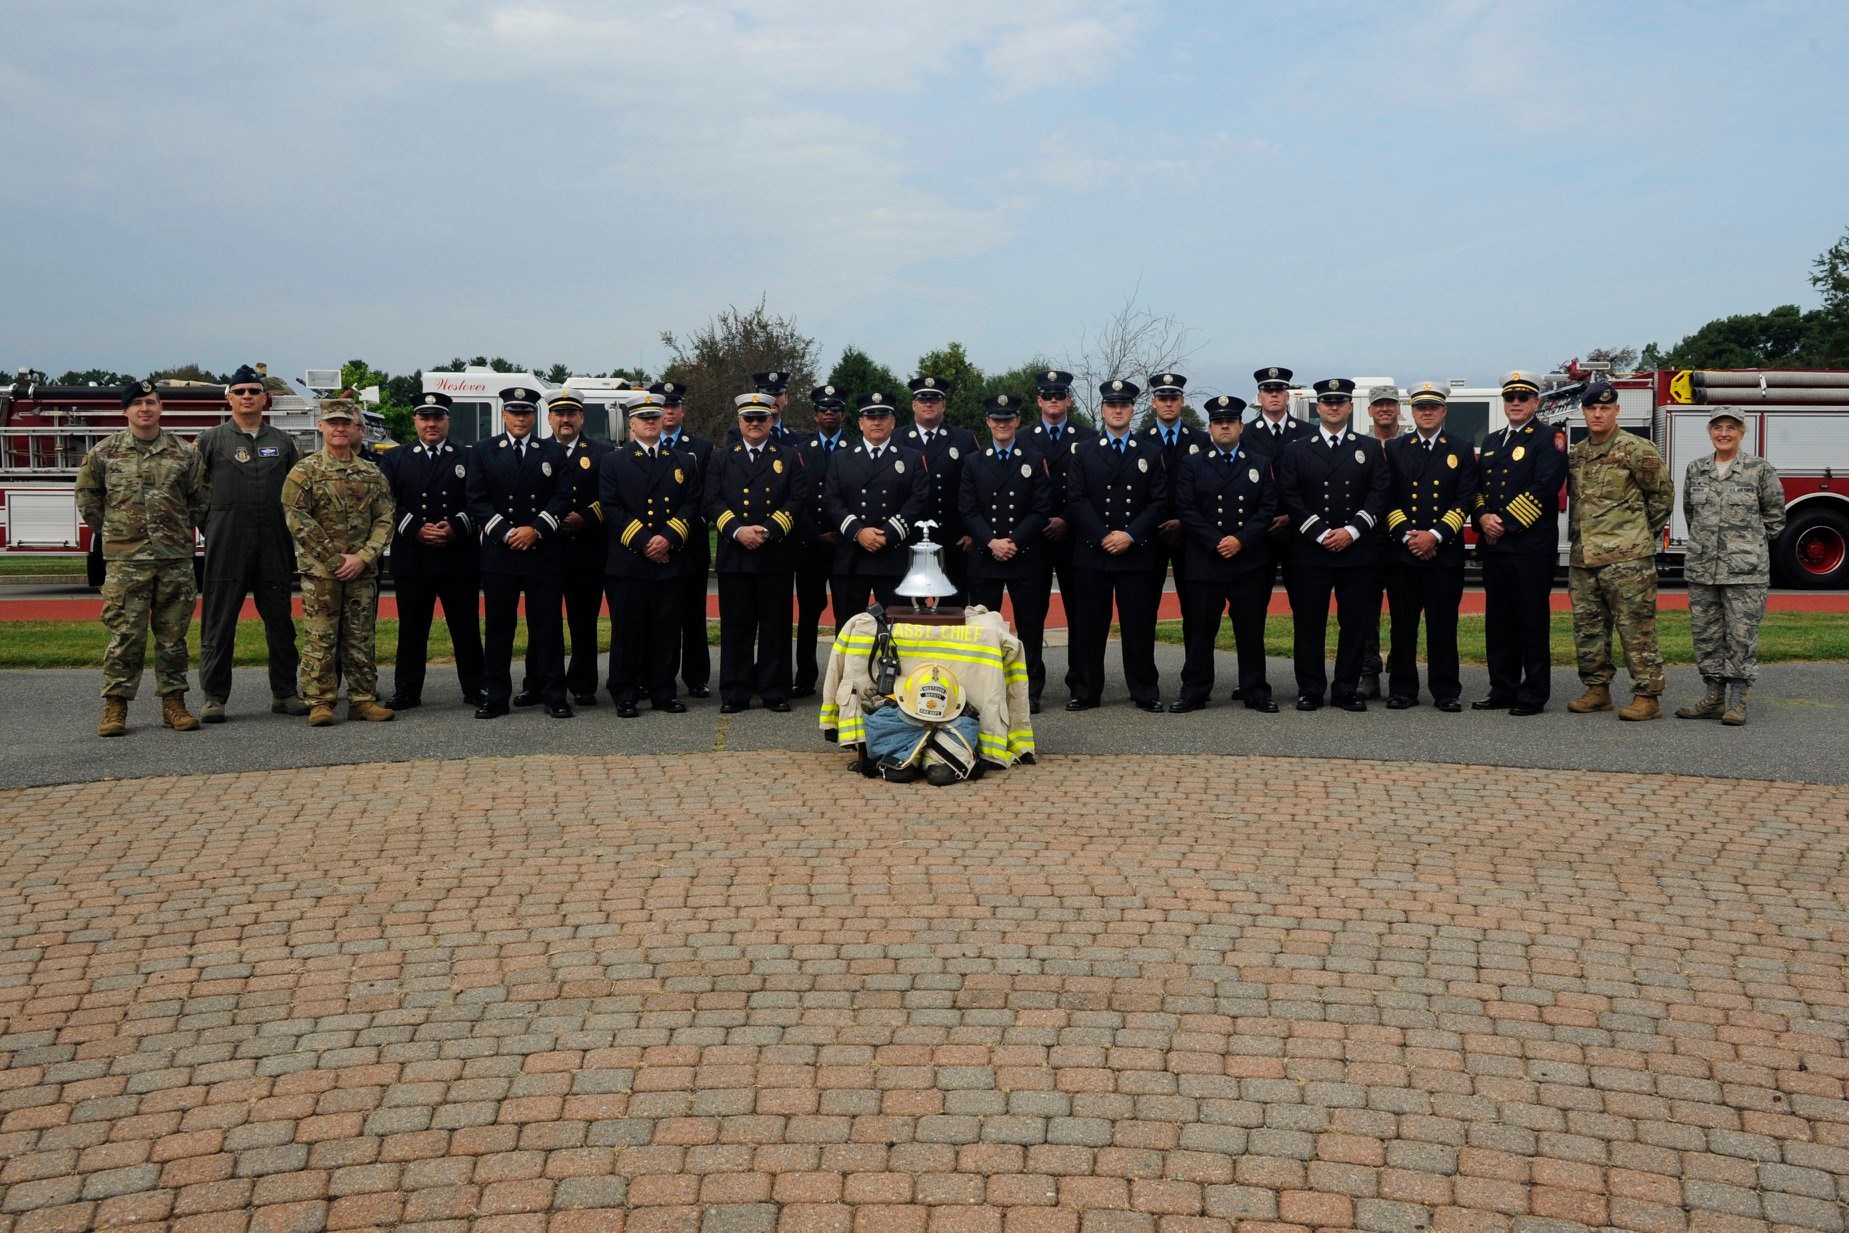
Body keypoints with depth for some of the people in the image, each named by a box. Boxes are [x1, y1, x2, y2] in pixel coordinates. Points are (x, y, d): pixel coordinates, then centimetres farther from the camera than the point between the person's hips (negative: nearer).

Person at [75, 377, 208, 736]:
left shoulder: (184, 453, 5)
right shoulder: (105, 451, 4)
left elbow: (199, 500, 13)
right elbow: (86, 494, 14)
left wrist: (182, 530, 9)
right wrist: (107, 530, 11)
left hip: (176, 558, 1)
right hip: (126, 559, -1)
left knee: (173, 636, 6)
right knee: (125, 634, -3)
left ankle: (173, 703, 13)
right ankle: (115, 706, 3)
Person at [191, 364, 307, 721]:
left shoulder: (282, 442, 11)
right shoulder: (211, 440, 4)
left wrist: (291, 524, 10)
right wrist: (210, 522, 4)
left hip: (275, 546, 3)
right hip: (226, 545, -2)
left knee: (280, 621, 6)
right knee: (219, 621, 0)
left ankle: (284, 693, 14)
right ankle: (214, 697, 7)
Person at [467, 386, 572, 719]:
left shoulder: (554, 452, 9)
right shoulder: (483, 451, 7)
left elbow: (562, 498, 2)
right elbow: (477, 501, 0)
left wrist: (536, 529, -12)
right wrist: (505, 533, -11)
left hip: (543, 552, 0)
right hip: (498, 553, 0)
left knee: (547, 625, 2)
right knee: (498, 626, 4)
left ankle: (553, 695, 7)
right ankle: (495, 696, 10)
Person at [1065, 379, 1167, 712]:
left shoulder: (1150, 455, 10)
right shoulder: (1083, 453, 9)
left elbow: (1158, 502, 2)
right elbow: (1076, 500, 0)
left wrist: (1130, 535, -10)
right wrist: (1103, 536, -11)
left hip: (1136, 553, 0)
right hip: (1091, 552, 0)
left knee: (1138, 624, 1)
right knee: (1088, 624, 2)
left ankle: (1145, 691, 9)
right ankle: (1087, 691, 9)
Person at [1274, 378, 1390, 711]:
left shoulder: (1371, 449, 10)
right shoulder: (1296, 451, 8)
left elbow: (1379, 495, 2)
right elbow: (1290, 498, 0)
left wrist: (1352, 531, -10)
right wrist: (1321, 534, -10)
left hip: (1358, 551, 1)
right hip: (1311, 552, -1)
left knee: (1354, 622, 2)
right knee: (1308, 622, 1)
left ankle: (1347, 689, 11)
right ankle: (1310, 689, 9)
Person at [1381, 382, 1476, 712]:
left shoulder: (1462, 450, 9)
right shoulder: (1394, 449, 10)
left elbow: (1465, 500, 1)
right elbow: (1388, 498, 4)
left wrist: (1435, 535, -10)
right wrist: (1407, 536, -9)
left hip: (1445, 551, -1)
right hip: (1402, 550, 1)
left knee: (1443, 623, 0)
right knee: (1402, 623, 2)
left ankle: (1446, 691, 7)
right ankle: (1402, 690, 10)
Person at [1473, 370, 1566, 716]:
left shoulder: (1549, 438, -2)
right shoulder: (1491, 441, 20)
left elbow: (1545, 486, -14)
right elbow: (1478, 486, 16)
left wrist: (1506, 522, -15)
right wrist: (1484, 516, -5)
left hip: (1531, 544, -7)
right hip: (1493, 545, 7)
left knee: (1531, 620, -3)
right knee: (1498, 619, 9)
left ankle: (1534, 694, 2)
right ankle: (1502, 688, 16)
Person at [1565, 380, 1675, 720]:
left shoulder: (1635, 449, -6)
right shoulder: (1575, 454, 13)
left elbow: (1662, 492, 1)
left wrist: (1645, 533, 6)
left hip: (1626, 557, -7)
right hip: (1583, 555, 7)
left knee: (1635, 626, -5)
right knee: (1587, 626, 11)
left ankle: (1647, 696, -2)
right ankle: (1597, 689, 20)